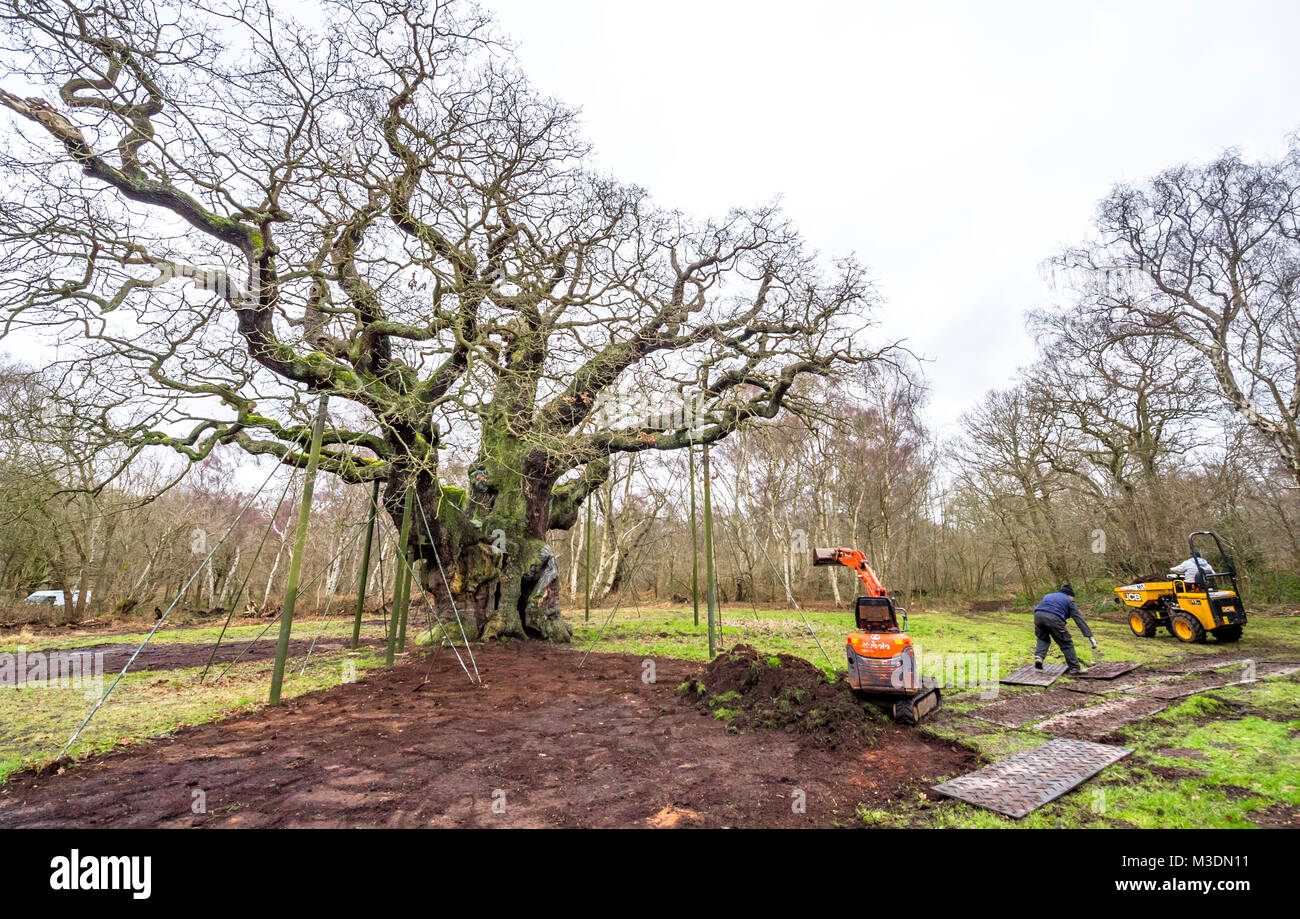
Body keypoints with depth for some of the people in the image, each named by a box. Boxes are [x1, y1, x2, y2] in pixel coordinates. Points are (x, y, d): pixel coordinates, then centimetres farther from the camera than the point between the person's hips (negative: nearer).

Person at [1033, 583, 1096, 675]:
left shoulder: (1048, 596, 38)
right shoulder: (1069, 600, 24)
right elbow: (1079, 619, 14)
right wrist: (1090, 636, 11)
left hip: (1038, 615, 4)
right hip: (1054, 618, -4)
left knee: (1042, 638, 28)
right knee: (1066, 643, 15)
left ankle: (1039, 656, 8)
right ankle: (1074, 668, 19)